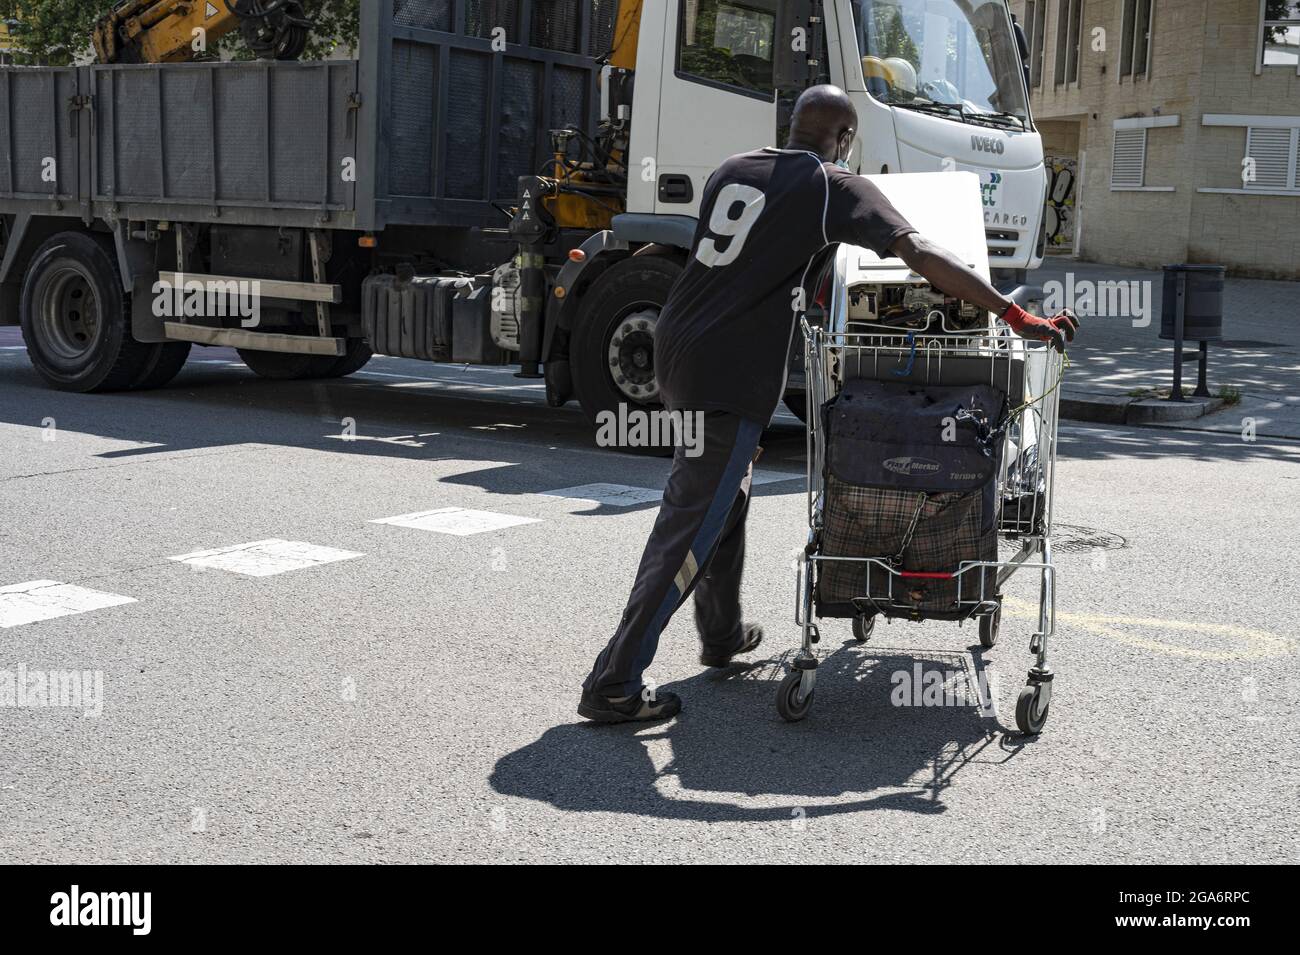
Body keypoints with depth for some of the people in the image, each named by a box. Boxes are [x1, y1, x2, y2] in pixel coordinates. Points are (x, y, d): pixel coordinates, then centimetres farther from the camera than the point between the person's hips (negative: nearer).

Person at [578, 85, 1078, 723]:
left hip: (676, 348, 8)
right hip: (732, 377, -8)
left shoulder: (731, 170, 14)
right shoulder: (836, 187, -5)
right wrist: (1016, 316, -13)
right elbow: (921, 256, -14)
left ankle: (722, 635, 38)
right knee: (688, 528, -5)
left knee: (723, 496, 24)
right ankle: (614, 684, -4)